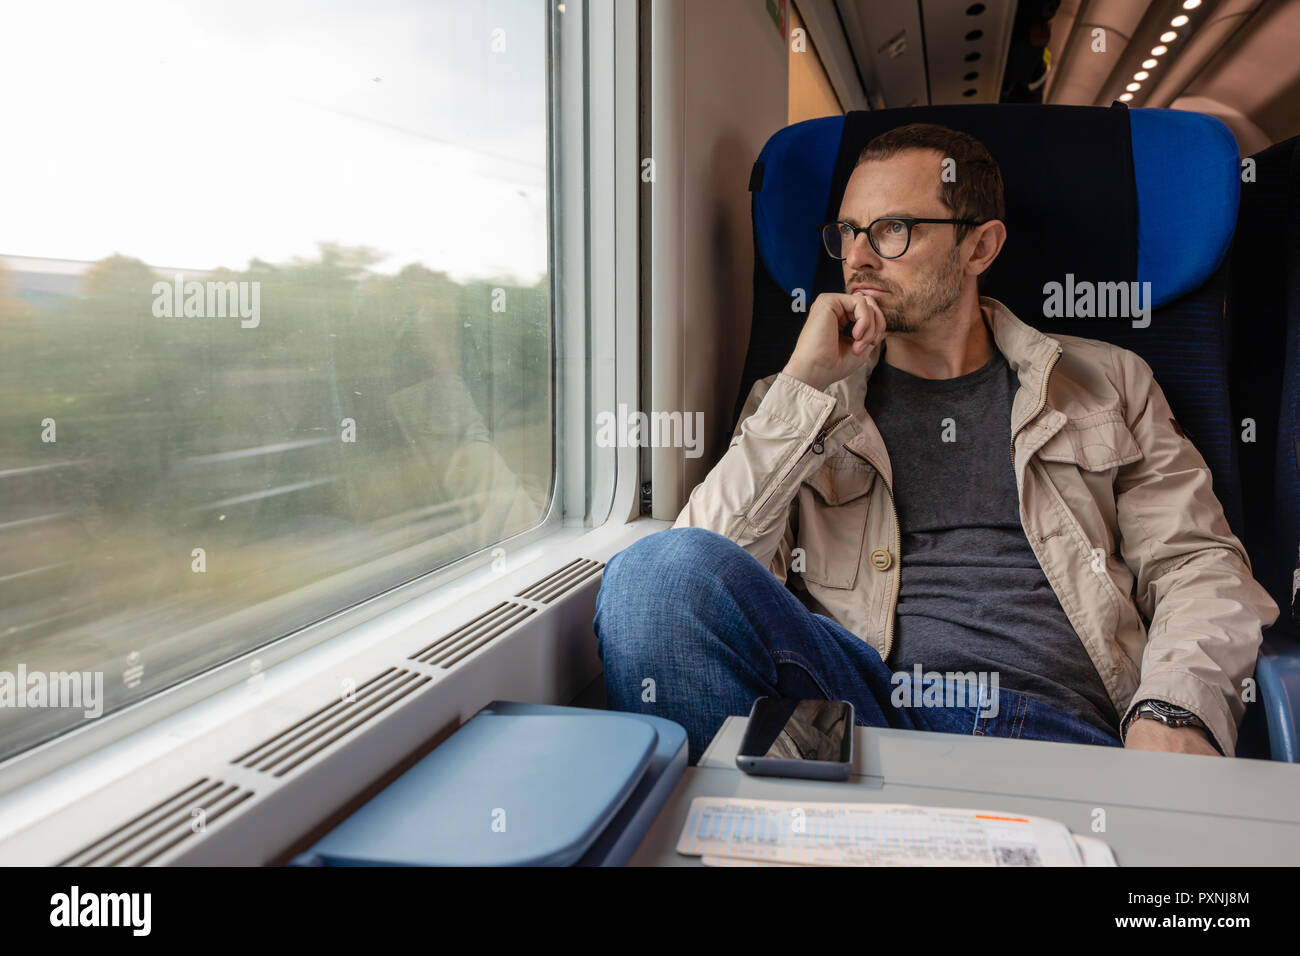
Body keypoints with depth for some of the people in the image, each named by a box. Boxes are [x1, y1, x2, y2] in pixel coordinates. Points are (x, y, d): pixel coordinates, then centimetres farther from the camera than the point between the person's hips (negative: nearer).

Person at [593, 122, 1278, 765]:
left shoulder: (1107, 384, 21)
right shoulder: (801, 403, 18)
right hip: (860, 700, 1)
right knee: (664, 570, -28)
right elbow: (702, 574, 3)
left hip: (1065, 730, 0)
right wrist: (804, 384, -2)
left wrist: (1175, 714, -8)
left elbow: (1200, 562, 13)